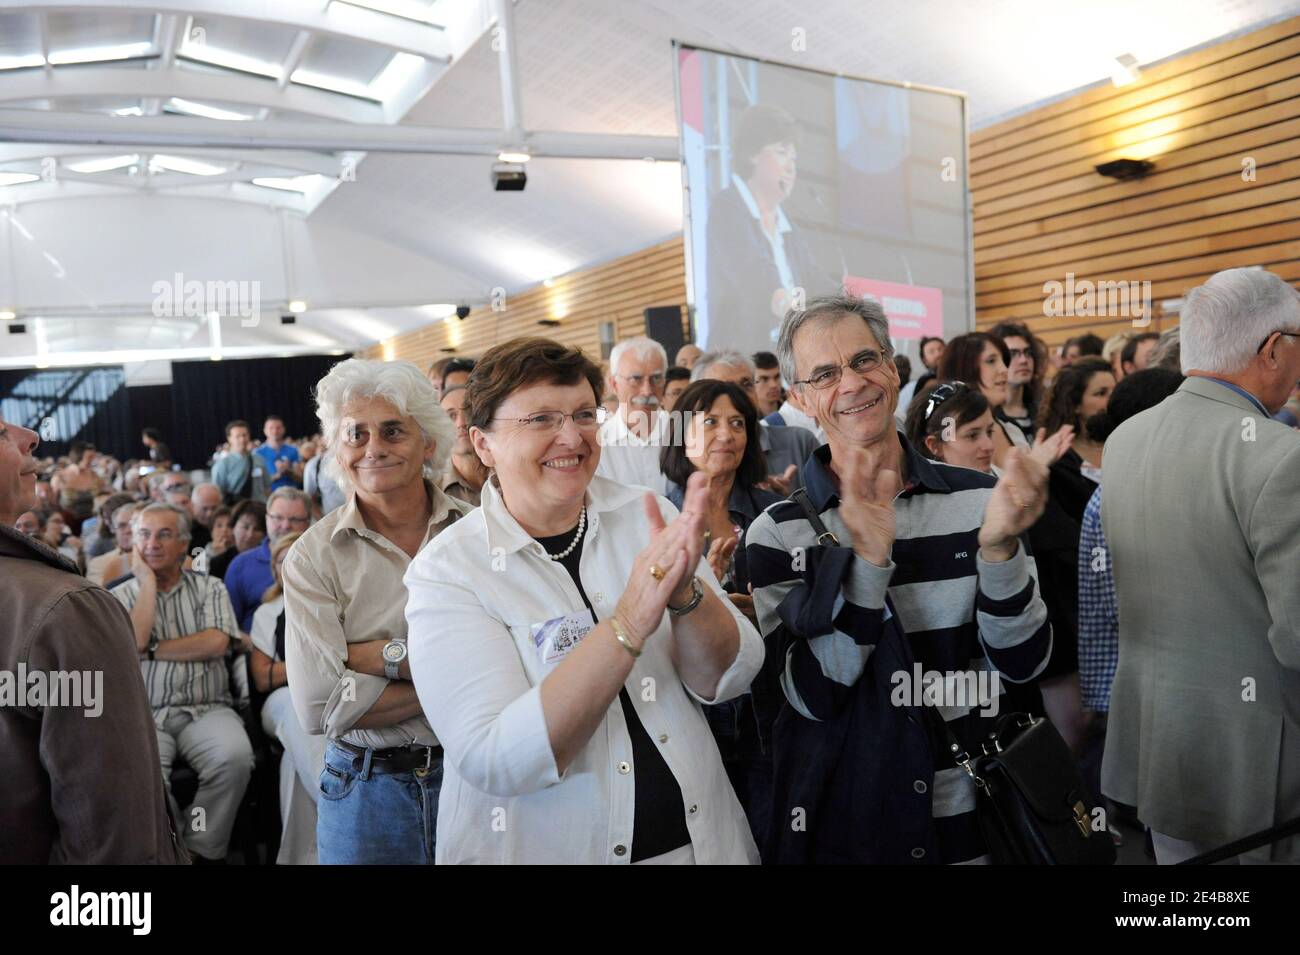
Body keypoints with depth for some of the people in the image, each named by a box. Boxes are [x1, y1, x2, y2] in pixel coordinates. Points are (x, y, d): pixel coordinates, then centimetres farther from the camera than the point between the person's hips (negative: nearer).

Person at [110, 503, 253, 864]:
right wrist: (147, 581, -1)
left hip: (207, 710, 1)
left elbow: (216, 643, -5)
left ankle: (202, 850, -10)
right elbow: (134, 642, -9)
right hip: (144, 715, 0)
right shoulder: (120, 596, 13)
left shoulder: (209, 588, 12)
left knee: (235, 757, -31)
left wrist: (152, 649, -3)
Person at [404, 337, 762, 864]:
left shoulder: (645, 516, -7)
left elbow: (725, 679, -10)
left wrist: (685, 593, -29)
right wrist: (629, 623, -34)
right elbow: (497, 762, -25)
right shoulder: (445, 570, -15)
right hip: (538, 848, -2)